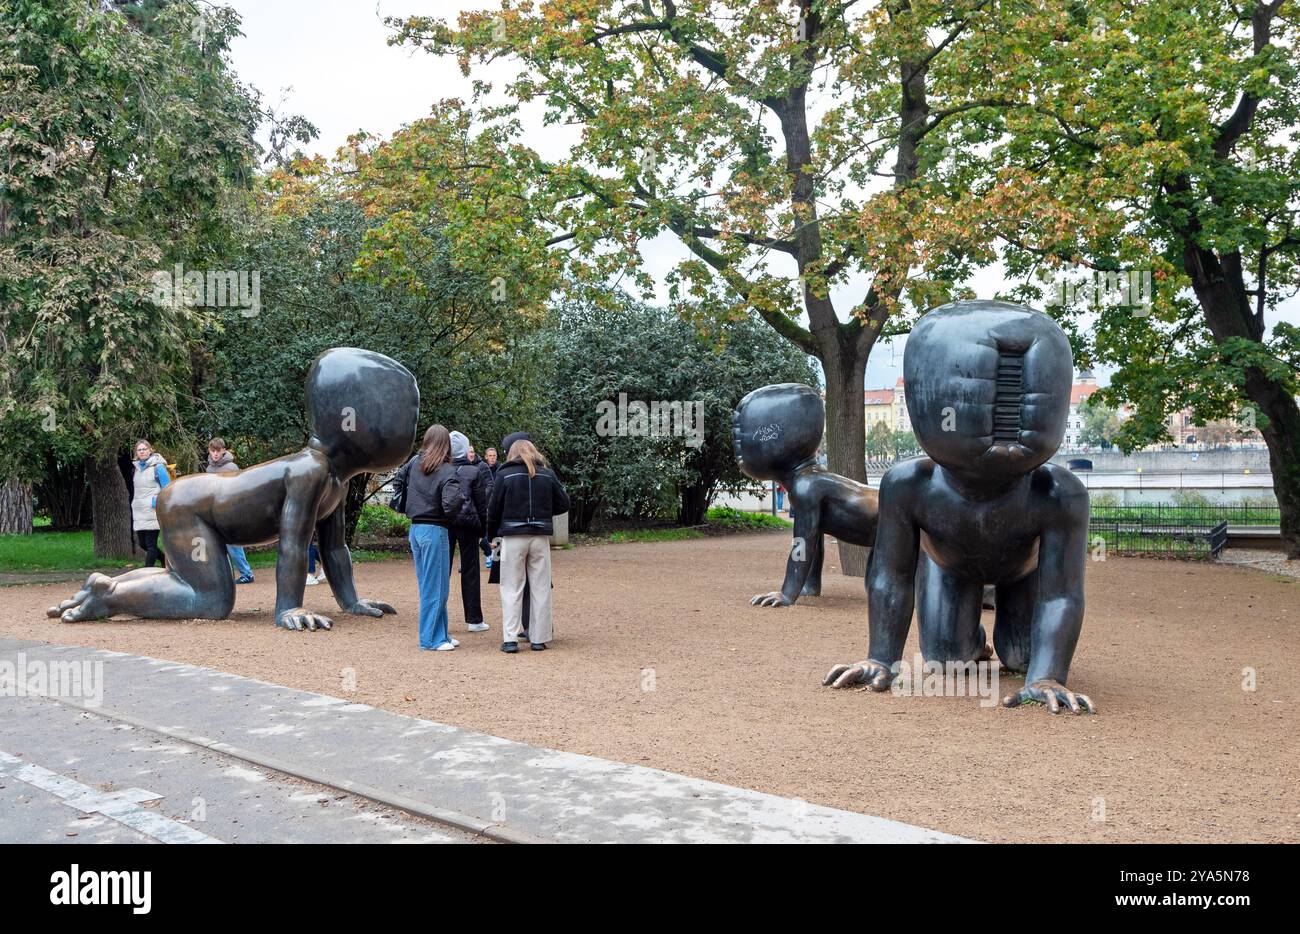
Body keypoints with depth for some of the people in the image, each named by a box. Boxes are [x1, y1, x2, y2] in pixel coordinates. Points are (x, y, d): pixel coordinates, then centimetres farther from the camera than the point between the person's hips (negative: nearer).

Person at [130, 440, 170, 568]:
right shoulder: (137, 468, 14)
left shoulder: (158, 467, -6)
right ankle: (165, 561, 27)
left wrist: (157, 502, -13)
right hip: (139, 514, 7)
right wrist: (135, 505, 20)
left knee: (151, 545, -5)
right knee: (142, 544, 10)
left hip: (152, 513, -7)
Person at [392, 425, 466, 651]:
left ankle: (440, 634, 22)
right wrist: (460, 496, -5)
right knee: (435, 587, 1)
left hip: (415, 528, 7)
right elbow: (451, 504, -25)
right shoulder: (447, 471, -15)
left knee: (426, 585, 13)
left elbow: (397, 482, 16)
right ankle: (431, 639, 6)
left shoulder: (414, 462, 4)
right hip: (434, 530, -7)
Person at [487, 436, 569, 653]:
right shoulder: (548, 474, 5)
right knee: (541, 589, 8)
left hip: (513, 537, -2)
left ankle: (510, 639, 2)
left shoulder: (505, 474, -1)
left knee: (512, 589, 5)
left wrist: (492, 535, 13)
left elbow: (494, 509, 0)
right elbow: (563, 504, 8)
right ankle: (539, 639, 10)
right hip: (540, 537, 2)